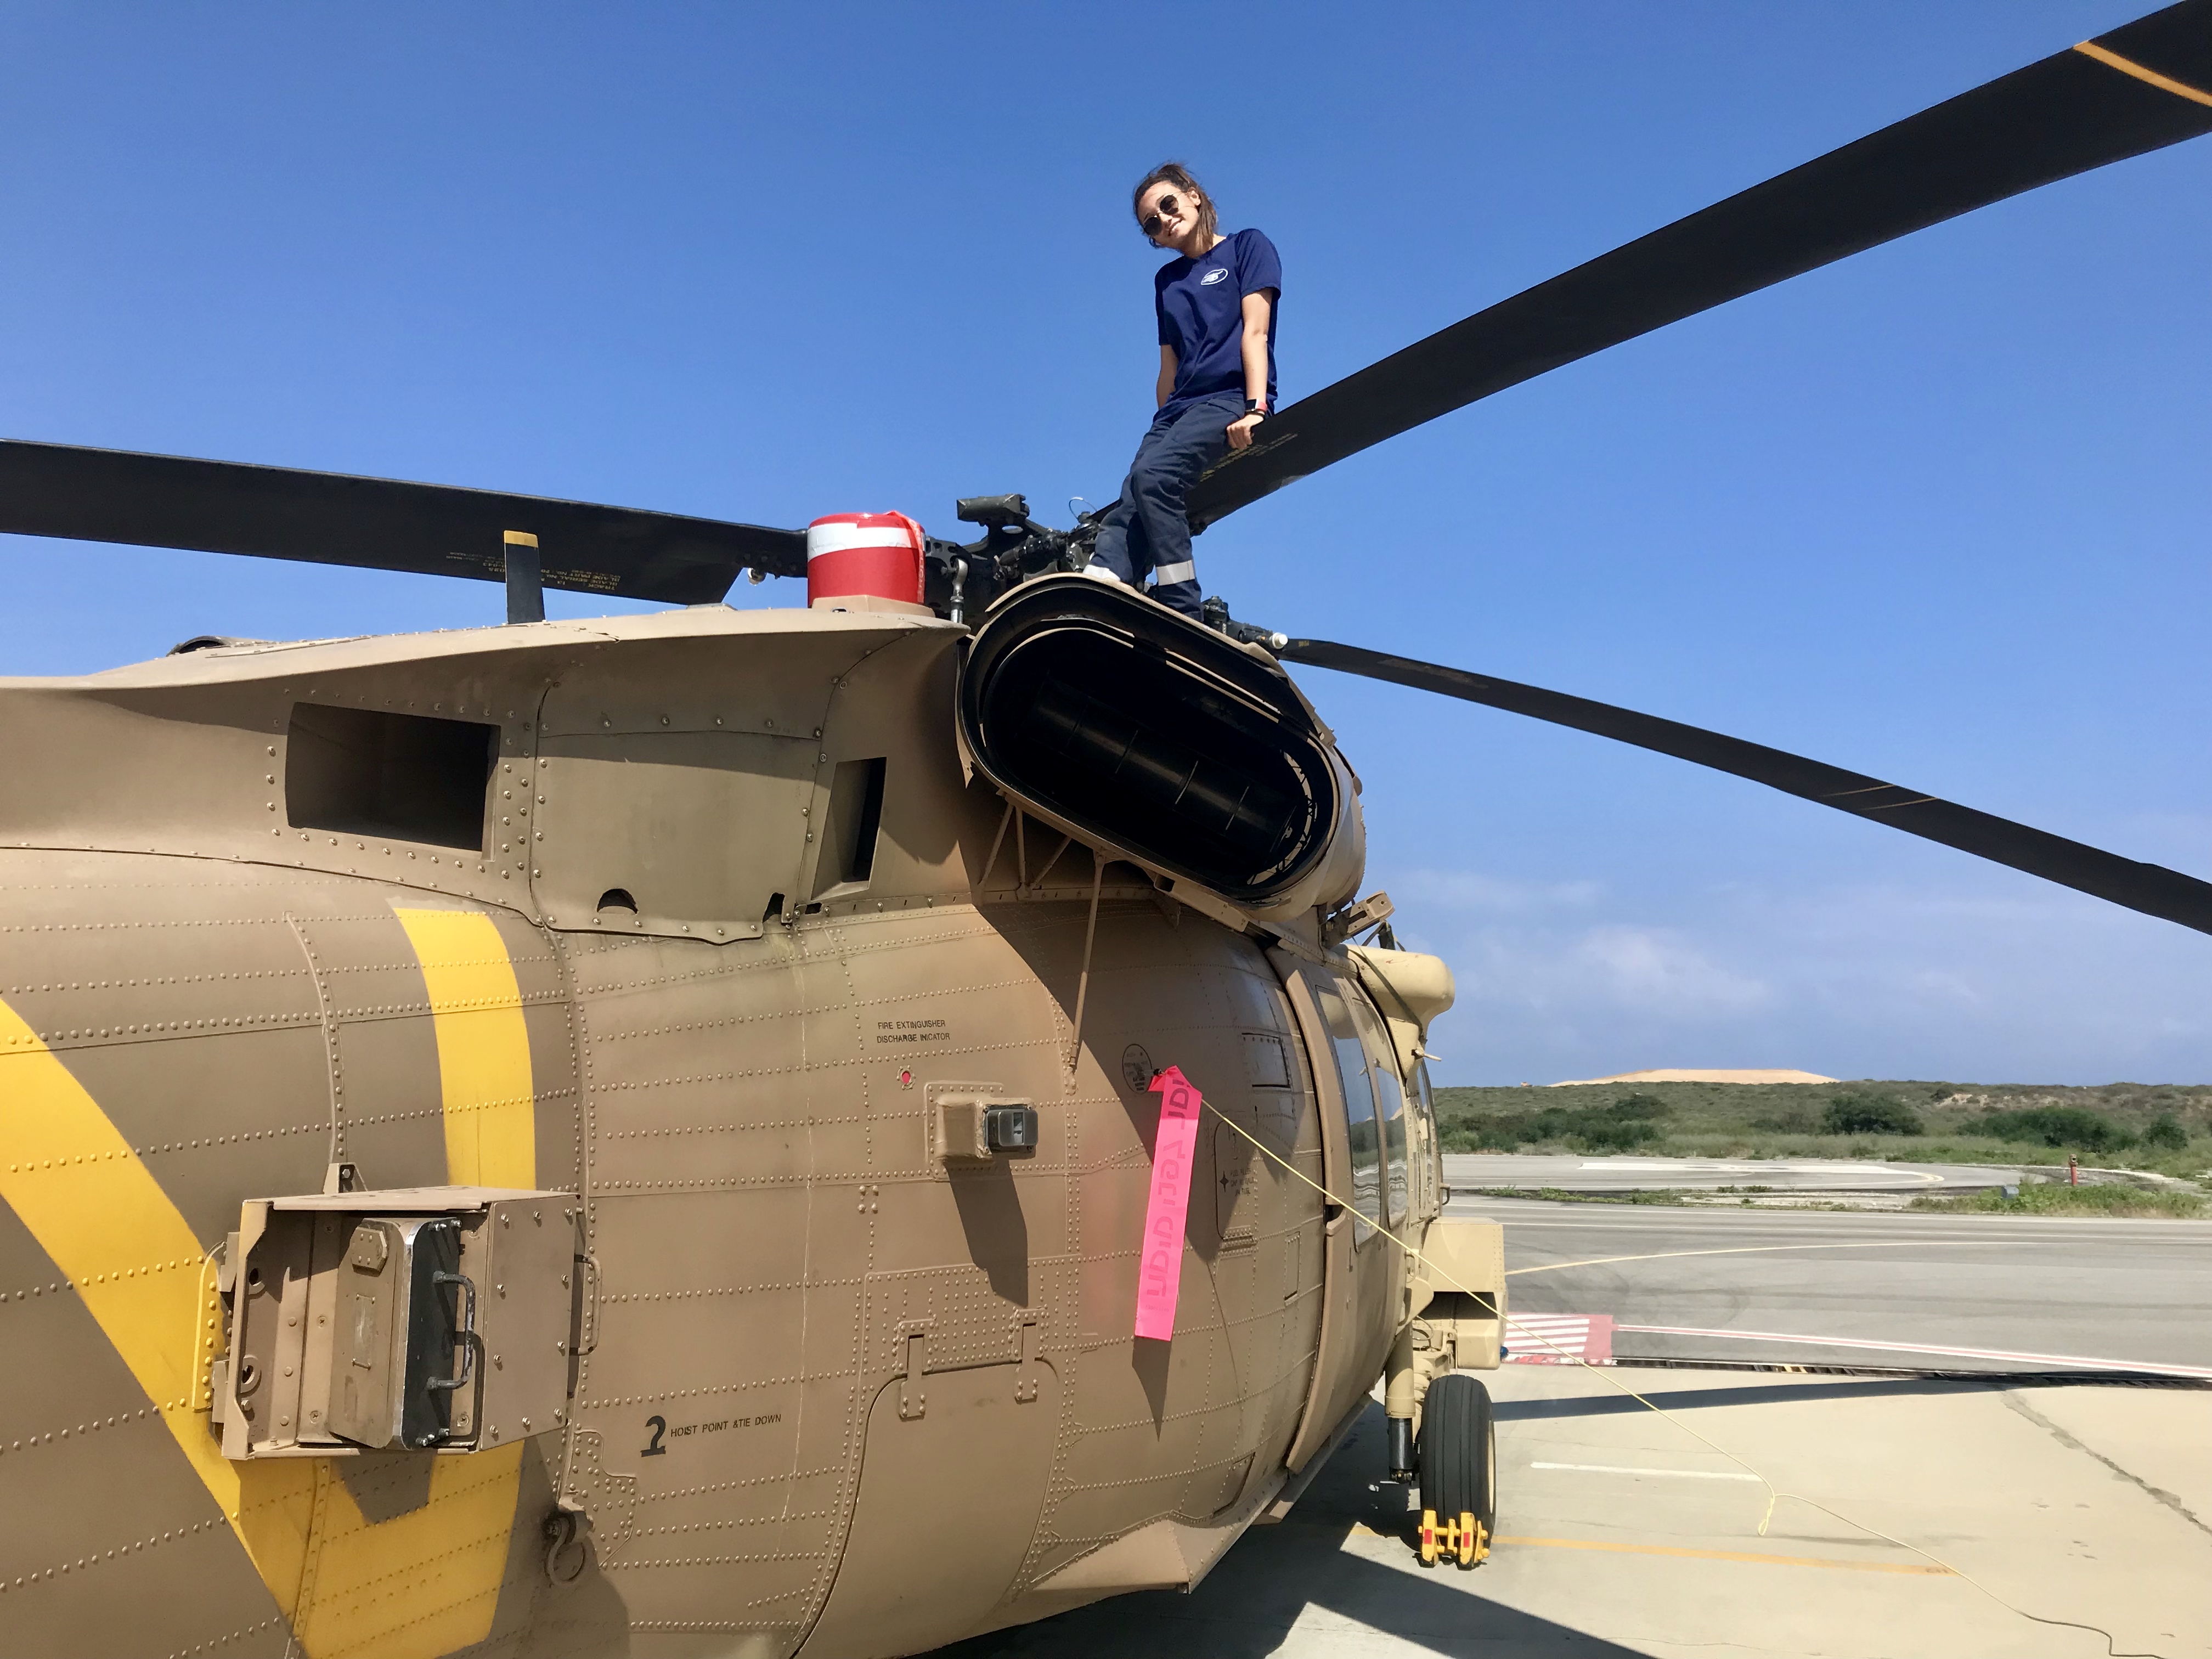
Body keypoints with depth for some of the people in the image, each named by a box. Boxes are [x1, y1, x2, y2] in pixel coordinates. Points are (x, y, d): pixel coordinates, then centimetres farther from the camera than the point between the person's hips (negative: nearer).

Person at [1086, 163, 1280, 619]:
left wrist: (1255, 408, -16)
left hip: (1229, 399, -6)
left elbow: (1255, 331, -5)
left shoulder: (1247, 247, 7)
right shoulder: (1167, 280, 24)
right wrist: (1163, 425, 19)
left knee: (1151, 474, -31)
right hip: (1178, 408, 6)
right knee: (1126, 510, -17)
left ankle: (1183, 611, -33)